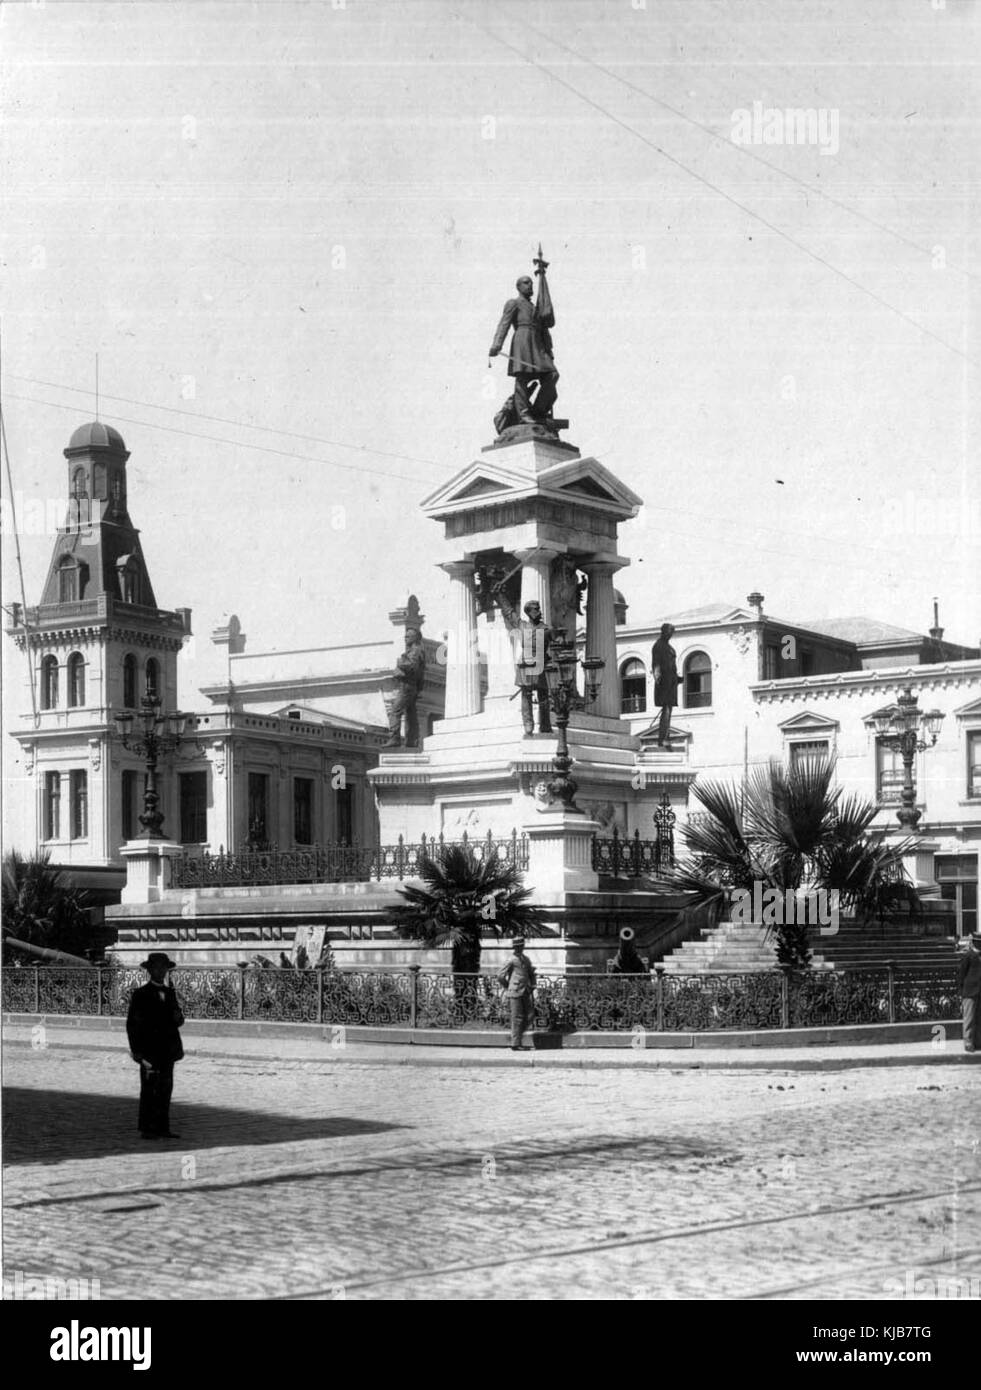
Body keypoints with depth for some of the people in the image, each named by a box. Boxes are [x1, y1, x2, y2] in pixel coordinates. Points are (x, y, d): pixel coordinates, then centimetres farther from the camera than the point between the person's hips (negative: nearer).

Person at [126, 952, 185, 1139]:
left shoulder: (170, 992, 15)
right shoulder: (141, 994, -3)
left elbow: (178, 1022, 19)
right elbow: (132, 1024, -5)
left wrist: (178, 1017, -6)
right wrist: (137, 1051, -12)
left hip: (168, 1050, 6)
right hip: (149, 1050, -6)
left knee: (165, 1089, 7)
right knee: (149, 1090, -3)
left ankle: (163, 1128, 12)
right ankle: (147, 1129, 2)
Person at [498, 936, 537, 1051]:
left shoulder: (526, 959, 13)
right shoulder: (512, 960, -8)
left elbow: (531, 974, 26)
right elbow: (500, 977, -6)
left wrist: (532, 987, 12)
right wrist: (509, 987, 3)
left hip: (525, 993, 7)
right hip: (515, 993, -7)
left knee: (529, 1016, 5)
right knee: (517, 1018, -4)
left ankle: (516, 1038, 20)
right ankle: (515, 1044, 3)